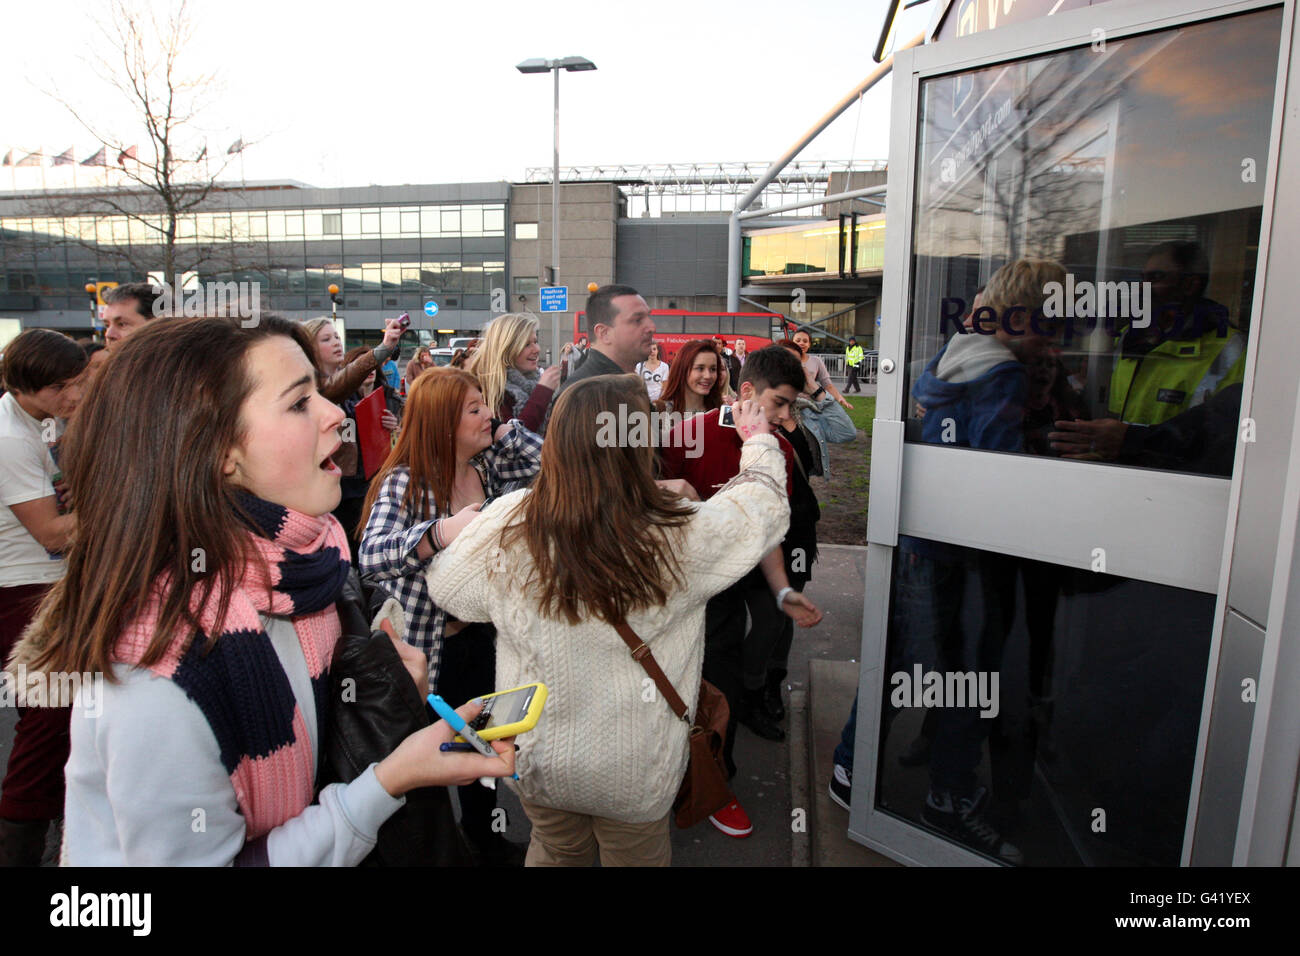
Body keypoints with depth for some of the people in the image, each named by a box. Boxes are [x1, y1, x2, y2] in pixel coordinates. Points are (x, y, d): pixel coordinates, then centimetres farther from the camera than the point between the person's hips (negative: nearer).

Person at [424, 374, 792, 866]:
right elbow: (764, 500, -9)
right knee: (637, 856, 28)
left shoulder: (506, 525, -23)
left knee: (557, 851, 31)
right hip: (633, 776, -1)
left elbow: (445, 585, -5)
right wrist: (759, 441, 11)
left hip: (534, 761, 2)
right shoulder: (683, 537, -28)